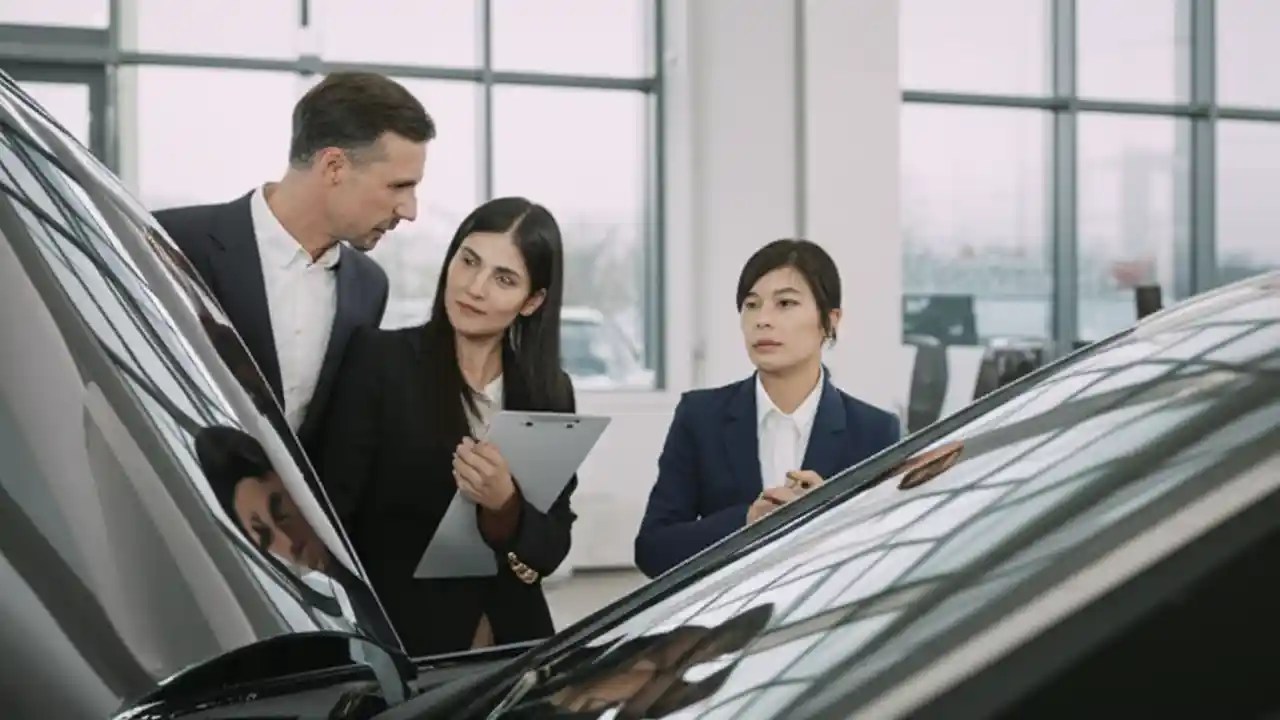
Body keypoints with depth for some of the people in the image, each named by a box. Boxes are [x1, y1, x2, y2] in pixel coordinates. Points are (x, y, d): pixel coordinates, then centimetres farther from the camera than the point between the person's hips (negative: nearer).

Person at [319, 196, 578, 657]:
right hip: (397, 639, -3)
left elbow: (553, 548, -1)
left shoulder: (550, 393, 2)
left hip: (510, 642, 4)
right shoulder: (379, 360, -8)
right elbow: (331, 519, -11)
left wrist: (505, 508, -21)